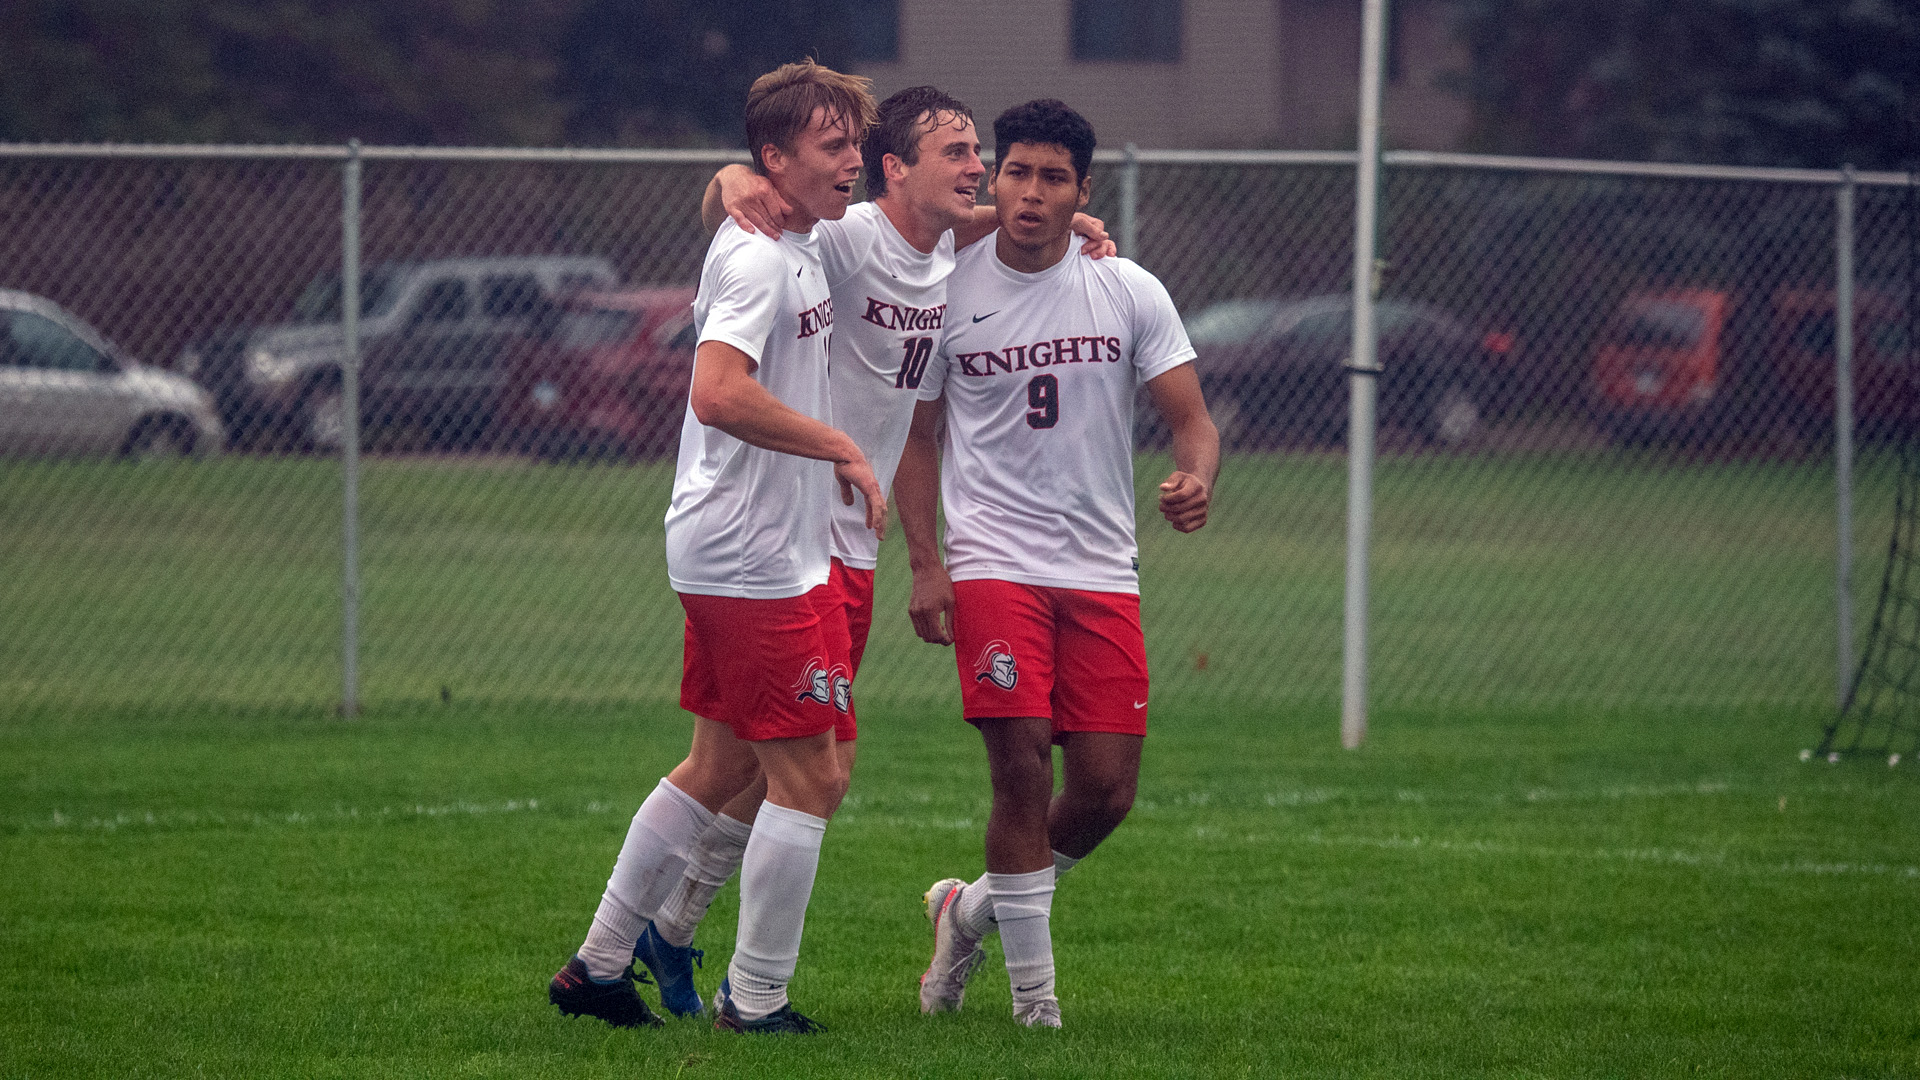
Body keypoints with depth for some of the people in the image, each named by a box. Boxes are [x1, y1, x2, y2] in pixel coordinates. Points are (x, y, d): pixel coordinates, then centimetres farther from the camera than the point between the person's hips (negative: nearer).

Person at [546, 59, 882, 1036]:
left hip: (730, 554, 10)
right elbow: (720, 393, -31)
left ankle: (598, 964, 21)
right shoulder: (757, 259, -17)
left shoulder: (800, 247, 13)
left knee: (721, 764, 16)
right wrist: (841, 449, -25)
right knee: (811, 776, -5)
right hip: (753, 561, -10)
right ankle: (755, 998, 2)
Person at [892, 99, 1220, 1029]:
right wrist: (924, 562, -3)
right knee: (1021, 767, -13)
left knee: (1107, 787, -1)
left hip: (1102, 569, 2)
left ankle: (977, 908, 25)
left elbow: (1190, 417, 1)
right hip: (993, 562, -2)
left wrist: (1196, 479, -22)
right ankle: (1032, 984, 0)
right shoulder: (948, 292, 0)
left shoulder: (1129, 293, 2)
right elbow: (919, 435, 8)